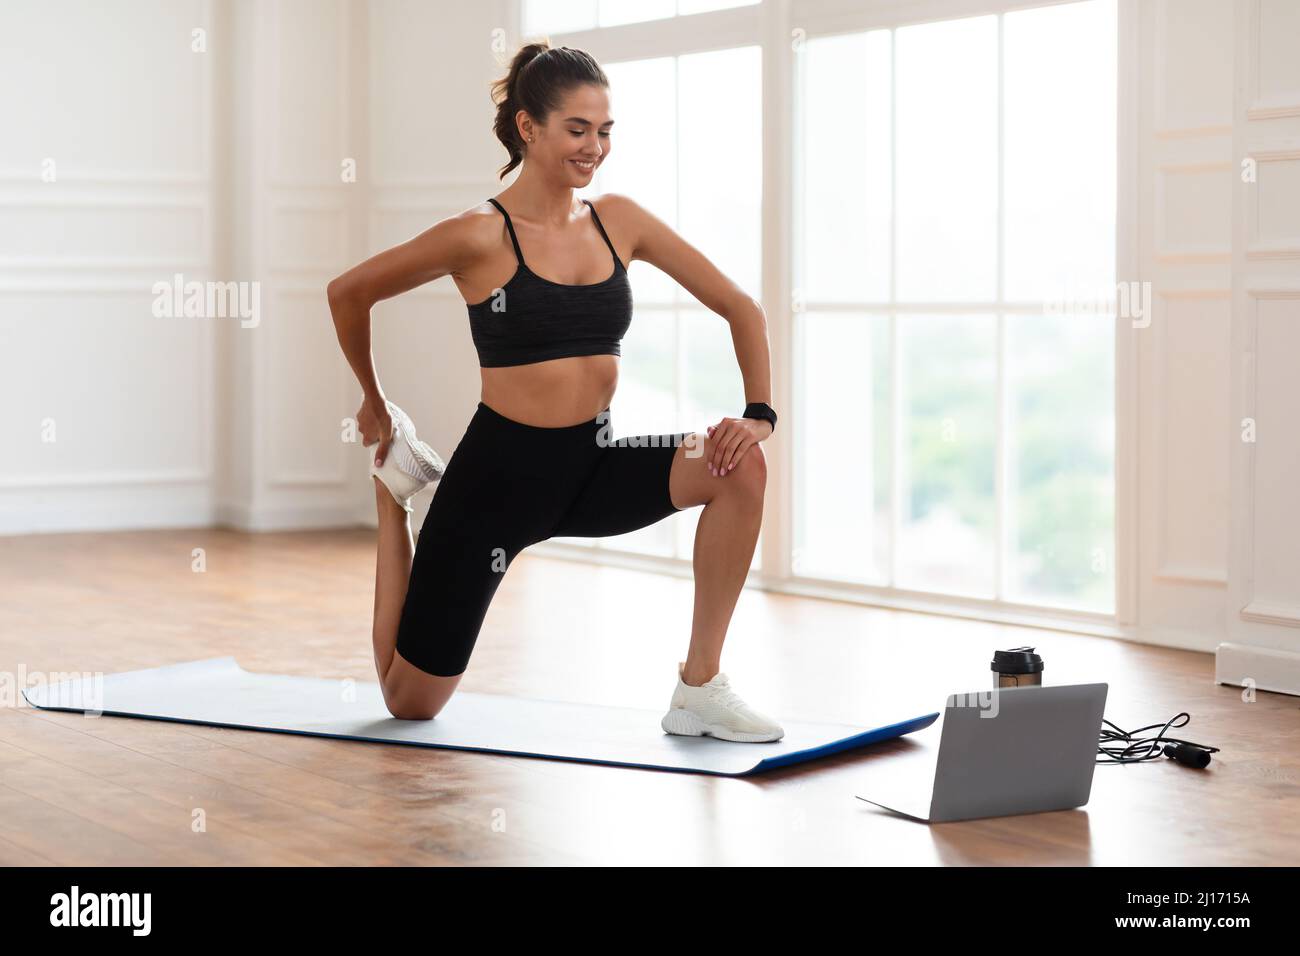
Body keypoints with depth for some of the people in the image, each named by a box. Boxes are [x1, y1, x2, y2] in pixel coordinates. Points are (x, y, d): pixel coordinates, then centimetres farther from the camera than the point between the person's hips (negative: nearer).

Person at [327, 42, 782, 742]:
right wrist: (375, 407, 9)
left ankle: (699, 689, -12)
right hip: (500, 472, -4)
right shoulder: (481, 236, -14)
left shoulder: (618, 221, 0)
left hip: (590, 468, 4)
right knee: (409, 701, 8)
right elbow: (347, 293, -2)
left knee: (740, 467, -22)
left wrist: (760, 412, -10)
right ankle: (395, 482, 31)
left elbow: (740, 308, 5)